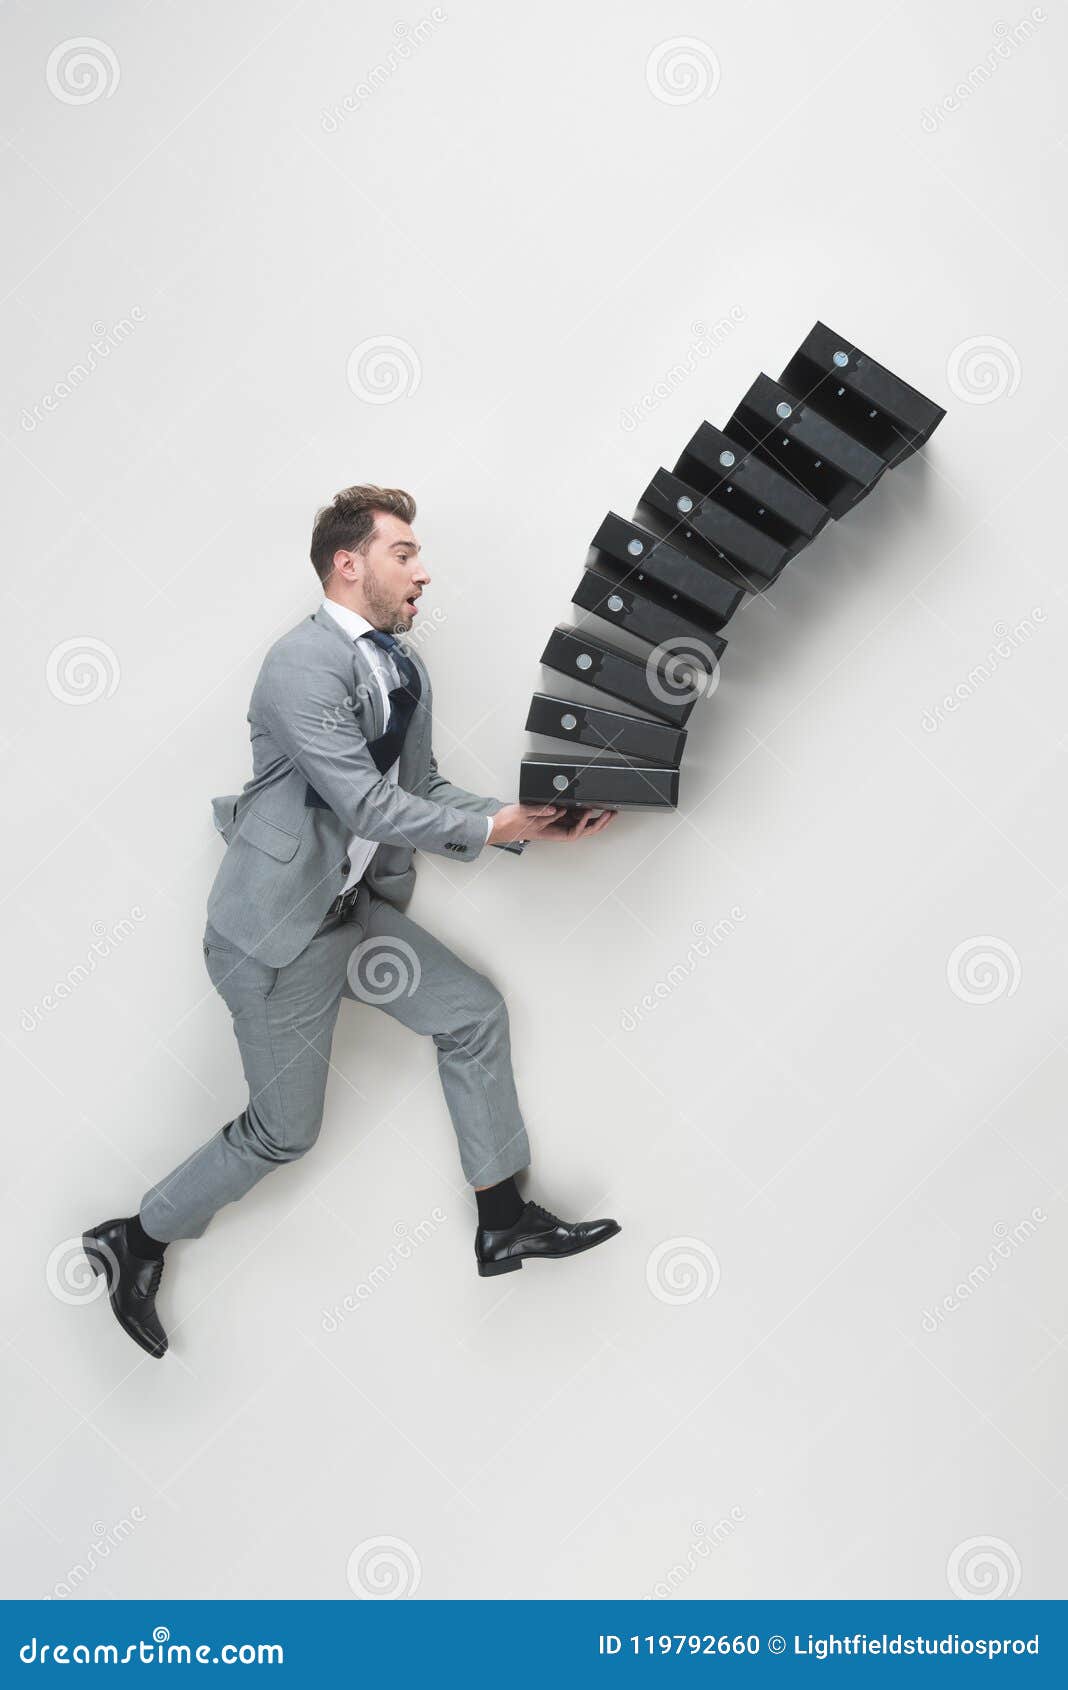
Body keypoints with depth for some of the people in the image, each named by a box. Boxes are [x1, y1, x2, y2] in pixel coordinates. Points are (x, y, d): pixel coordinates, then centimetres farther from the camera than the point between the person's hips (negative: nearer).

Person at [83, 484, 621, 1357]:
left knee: (476, 1012, 6)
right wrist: (494, 828, -18)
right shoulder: (303, 663, -20)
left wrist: (532, 822, -4)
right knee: (284, 1130, 2)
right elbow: (368, 804, -25)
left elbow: (423, 786, 9)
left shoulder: (406, 667, 8)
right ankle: (137, 1238, 25)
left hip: (356, 907, 9)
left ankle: (504, 1220, 18)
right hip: (280, 923, -9)